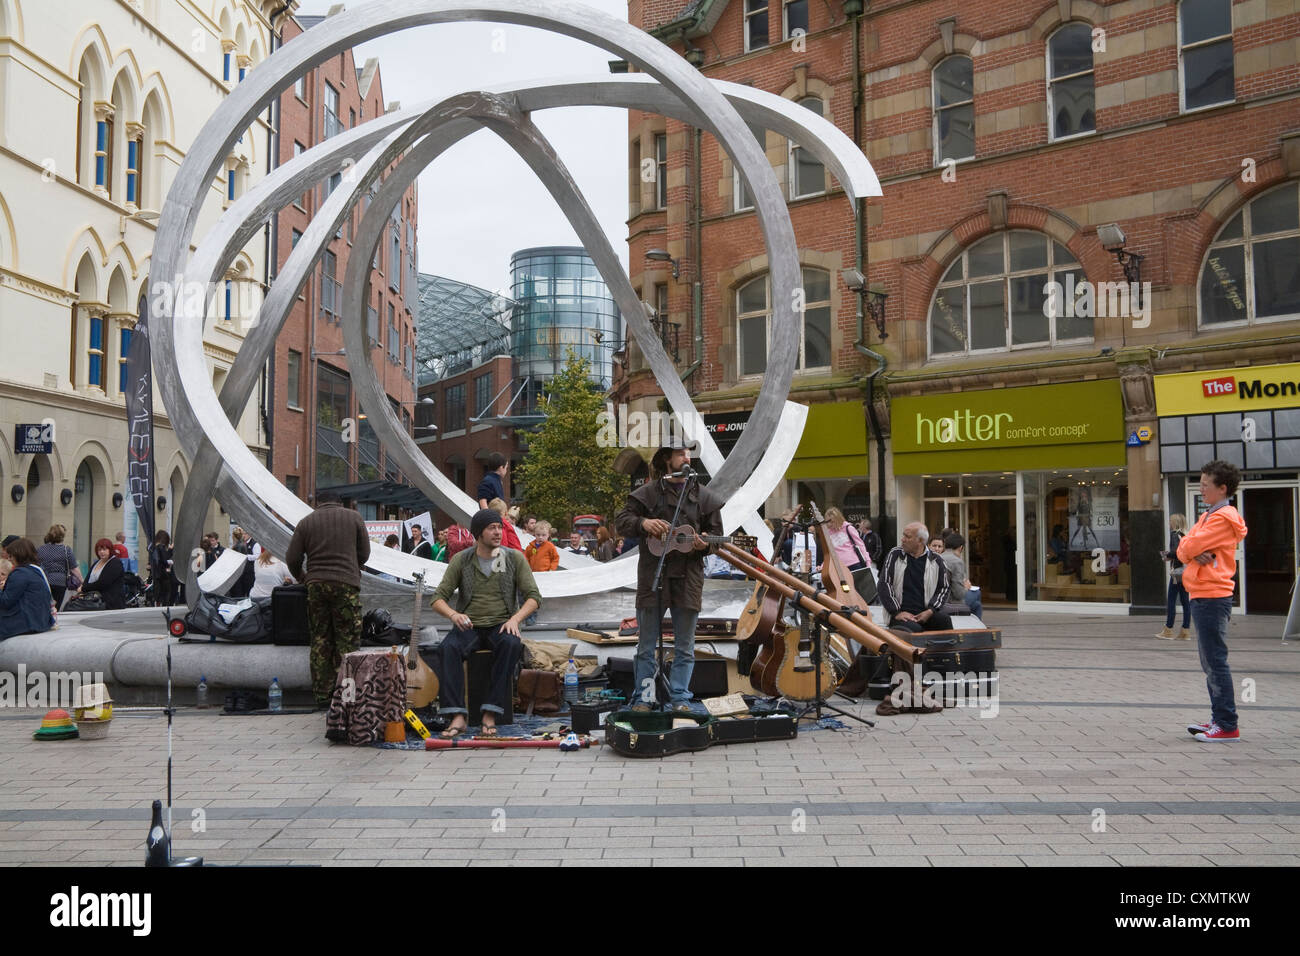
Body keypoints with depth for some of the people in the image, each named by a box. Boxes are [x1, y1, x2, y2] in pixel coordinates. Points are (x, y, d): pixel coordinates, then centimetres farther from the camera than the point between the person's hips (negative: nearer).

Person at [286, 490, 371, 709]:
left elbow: (292, 559, 7)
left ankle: (322, 694, 8)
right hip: (346, 584, -2)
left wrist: (302, 579, 24)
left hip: (316, 585, 2)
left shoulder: (306, 522, 11)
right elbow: (364, 554, 9)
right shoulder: (353, 517, 8)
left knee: (320, 640, 7)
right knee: (347, 640, 0)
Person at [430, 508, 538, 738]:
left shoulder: (515, 558, 4)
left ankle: (490, 714, -32)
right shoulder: (461, 560, 4)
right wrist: (453, 614, -22)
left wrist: (515, 618, -19)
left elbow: (534, 596, 0)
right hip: (468, 626, 0)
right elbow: (438, 598, 1)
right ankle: (458, 717, -34)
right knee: (448, 648, -32)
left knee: (511, 645, -35)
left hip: (501, 625, 0)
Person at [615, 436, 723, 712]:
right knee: (646, 644, 5)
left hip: (688, 577, 2)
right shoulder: (649, 492, 2)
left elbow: (716, 534, 11)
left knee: (684, 646, 7)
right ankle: (644, 698, 14)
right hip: (653, 576, -2)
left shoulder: (703, 496, 9)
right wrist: (644, 523, -18)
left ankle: (680, 698, 16)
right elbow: (621, 521, 1)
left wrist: (704, 544, -10)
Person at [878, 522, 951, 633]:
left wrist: (930, 611, -3)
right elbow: (884, 585, 3)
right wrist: (897, 612, -8)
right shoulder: (894, 556, 7)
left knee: (944, 620, -30)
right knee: (914, 629, -35)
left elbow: (943, 588, 14)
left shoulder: (936, 561, 10)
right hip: (901, 614, -2)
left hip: (926, 612, 2)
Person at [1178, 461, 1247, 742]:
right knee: (1210, 663, 15)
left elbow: (1189, 547, -19)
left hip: (1212, 598, -10)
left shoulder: (1223, 518, -12)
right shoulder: (1208, 516, 19)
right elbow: (1182, 550, 10)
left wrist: (1189, 546, 2)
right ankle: (1219, 719, 22)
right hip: (1202, 596, 10)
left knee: (1215, 662, -8)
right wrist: (1195, 552, -9)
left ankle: (1227, 726, -4)